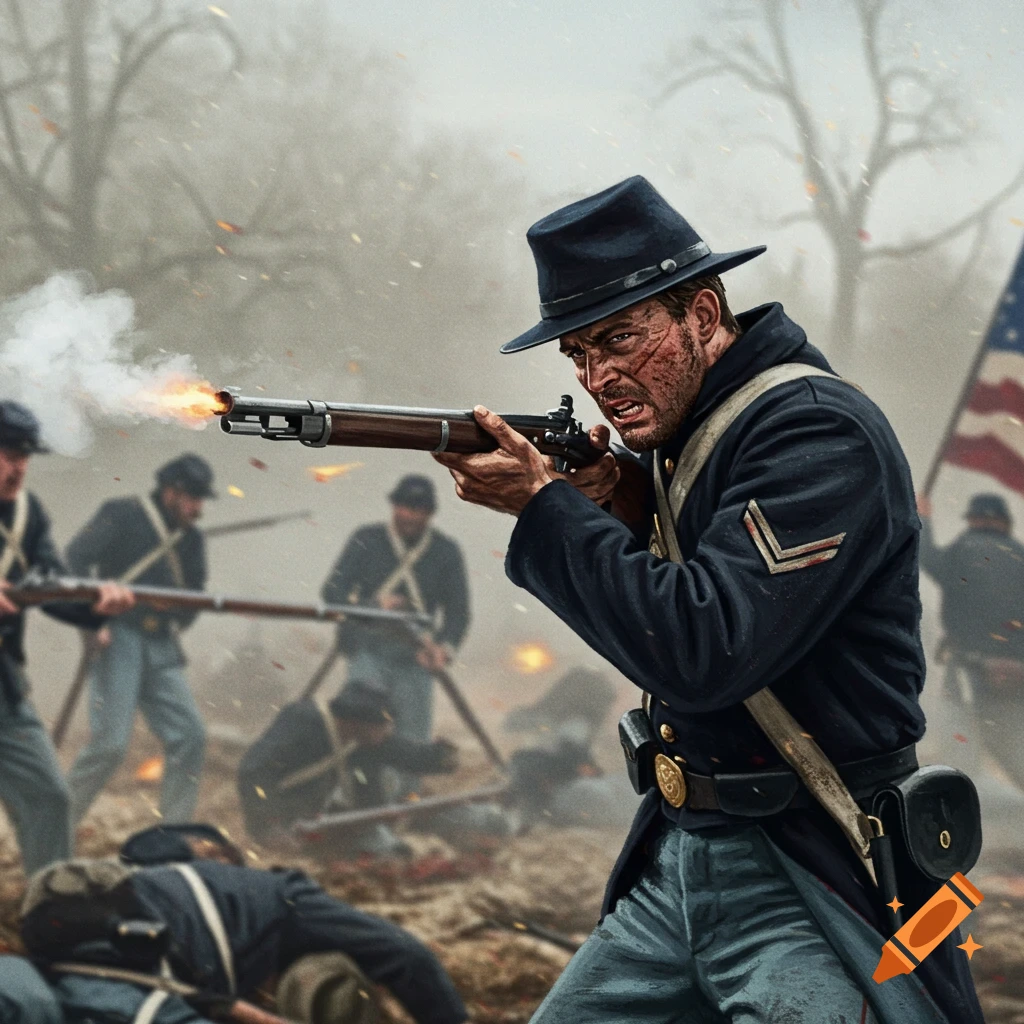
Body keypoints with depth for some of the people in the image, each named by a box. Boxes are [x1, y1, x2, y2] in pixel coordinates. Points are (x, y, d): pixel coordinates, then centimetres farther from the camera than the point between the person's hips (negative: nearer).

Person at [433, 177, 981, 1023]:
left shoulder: (817, 433, -17)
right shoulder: (678, 436, 11)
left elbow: (702, 651, -26)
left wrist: (544, 505, -19)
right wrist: (598, 510, 0)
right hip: (680, 859, 9)